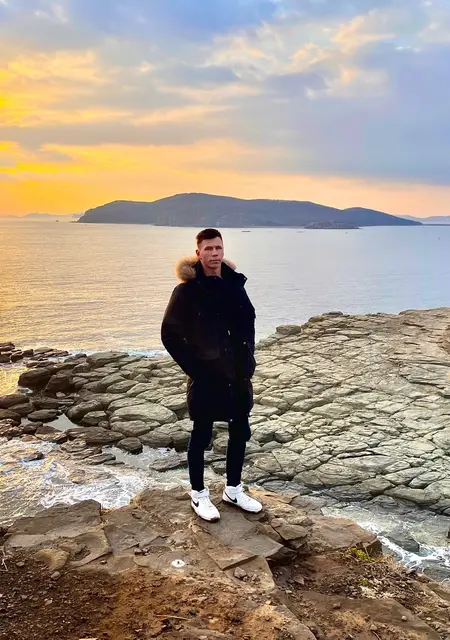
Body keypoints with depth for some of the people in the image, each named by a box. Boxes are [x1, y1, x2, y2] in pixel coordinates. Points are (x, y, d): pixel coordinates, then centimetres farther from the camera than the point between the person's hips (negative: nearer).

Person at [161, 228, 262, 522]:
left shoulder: (234, 283, 2)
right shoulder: (188, 290, -12)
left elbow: (248, 321, 13)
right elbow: (170, 334, -9)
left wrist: (248, 358, 4)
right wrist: (192, 367, -11)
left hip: (238, 373, 5)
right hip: (206, 375, -5)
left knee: (240, 431, 14)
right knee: (202, 434, 8)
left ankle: (234, 489, 32)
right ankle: (198, 493, 25)